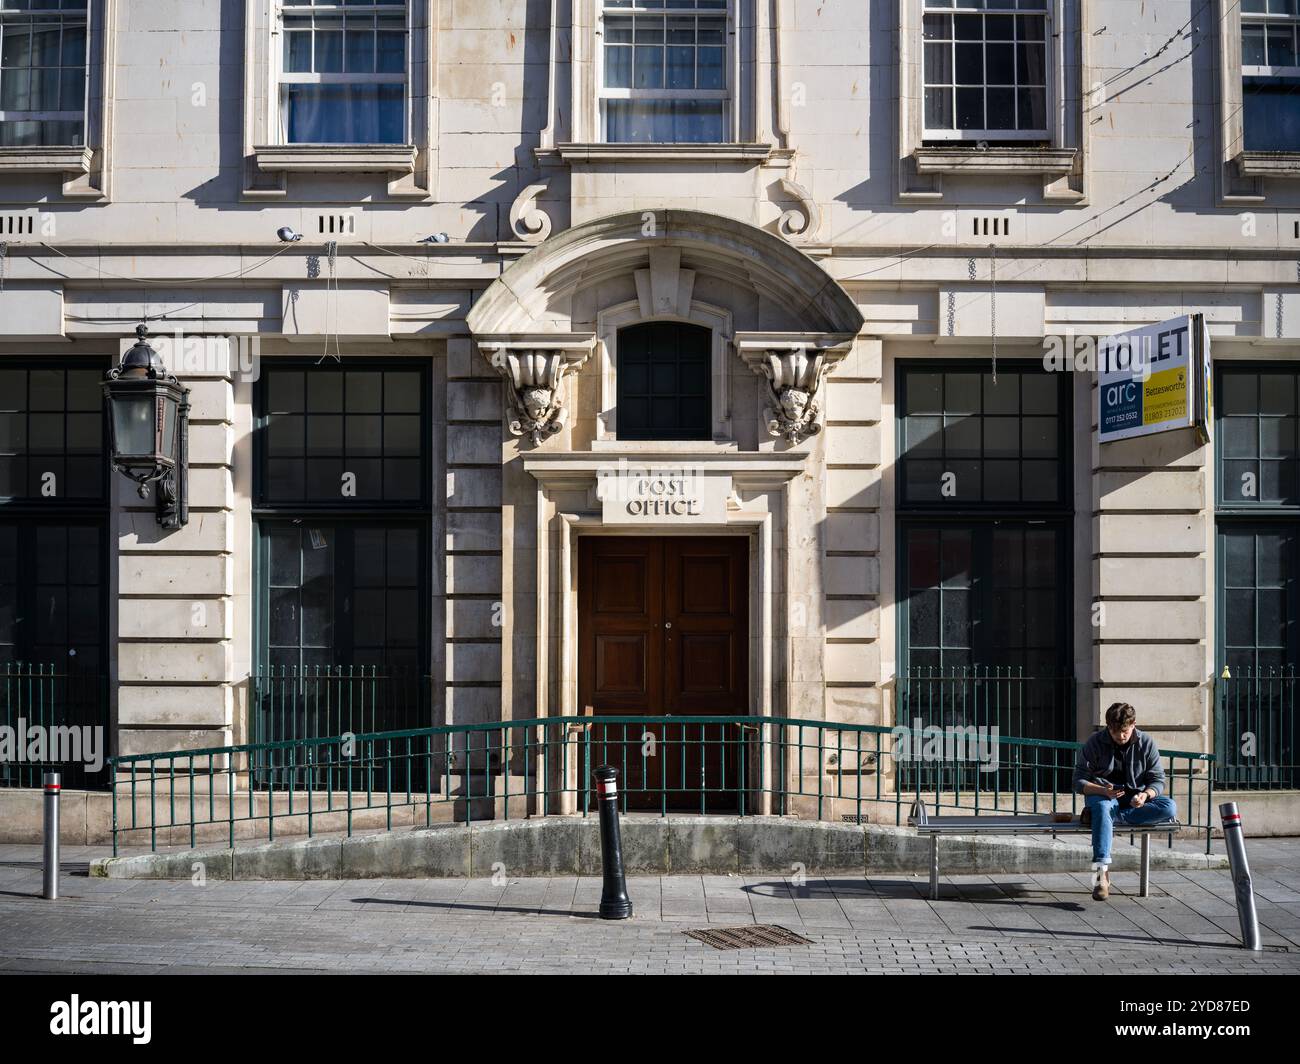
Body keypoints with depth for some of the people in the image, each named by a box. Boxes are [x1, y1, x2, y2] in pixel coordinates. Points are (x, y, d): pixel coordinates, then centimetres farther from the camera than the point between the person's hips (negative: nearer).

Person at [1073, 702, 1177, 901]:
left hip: (1135, 800, 3)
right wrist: (1103, 790, -28)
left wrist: (1146, 794, -24)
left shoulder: (1146, 743, 1)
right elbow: (1079, 782, -8)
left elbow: (1158, 779, 0)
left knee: (1169, 807, -26)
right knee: (1102, 807, -40)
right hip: (1102, 796, -3)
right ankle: (1101, 873, -51)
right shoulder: (1095, 744, -6)